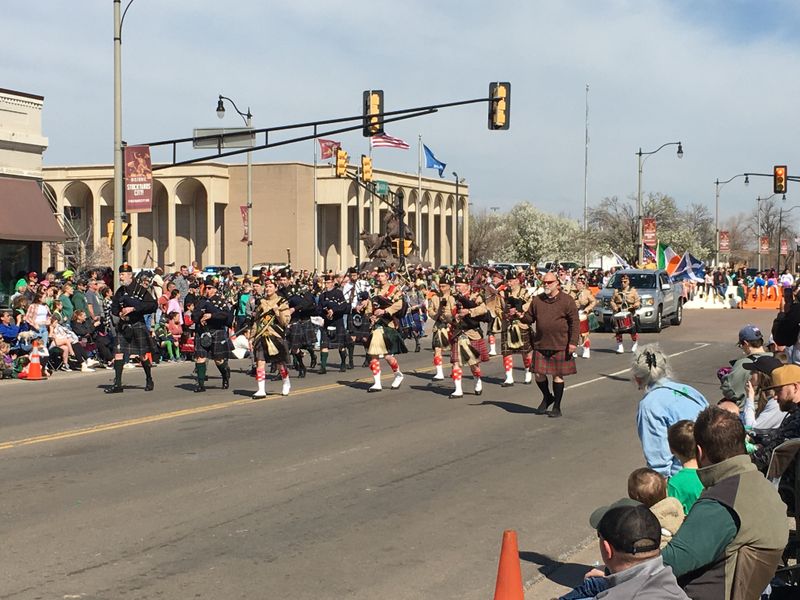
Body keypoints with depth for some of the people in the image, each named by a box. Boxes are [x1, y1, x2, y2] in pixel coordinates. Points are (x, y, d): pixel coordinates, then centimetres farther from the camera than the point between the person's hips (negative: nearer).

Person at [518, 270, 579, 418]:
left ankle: (557, 407, 16)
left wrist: (573, 342, -12)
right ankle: (547, 397, 31)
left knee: (557, 375, 4)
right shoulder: (537, 300, 8)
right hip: (540, 344, 4)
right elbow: (529, 318, 11)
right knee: (538, 374, 3)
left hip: (560, 345, -3)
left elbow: (574, 322, -6)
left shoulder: (566, 301, -4)